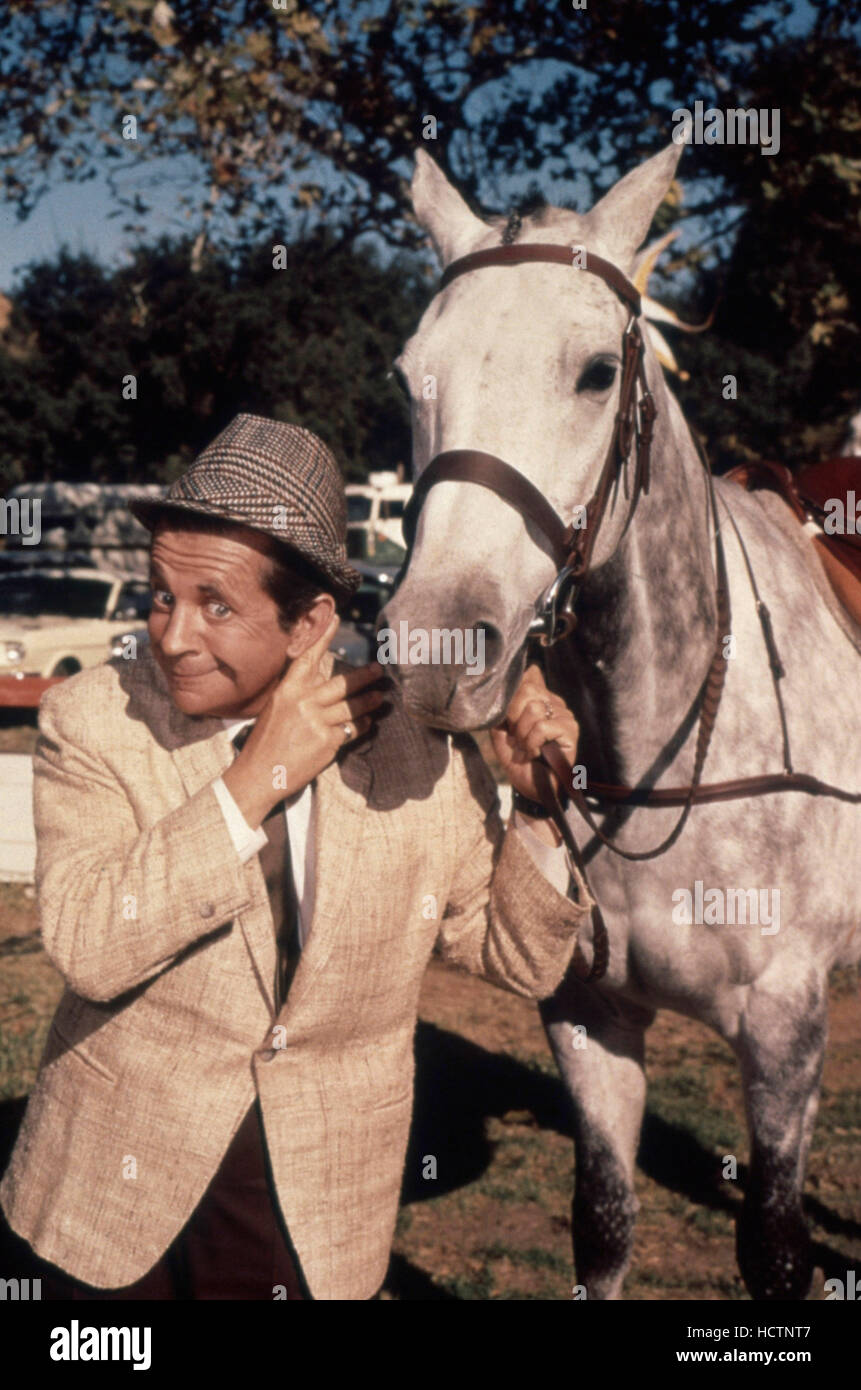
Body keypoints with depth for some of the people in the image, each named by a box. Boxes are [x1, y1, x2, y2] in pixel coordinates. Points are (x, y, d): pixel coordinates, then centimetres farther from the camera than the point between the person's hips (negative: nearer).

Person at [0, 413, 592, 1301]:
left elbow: (522, 962, -1)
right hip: (113, 1190, 0)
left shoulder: (423, 749, -10)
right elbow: (88, 946, -26)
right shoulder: (91, 719, -13)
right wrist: (259, 777, -30)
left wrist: (538, 805, -18)